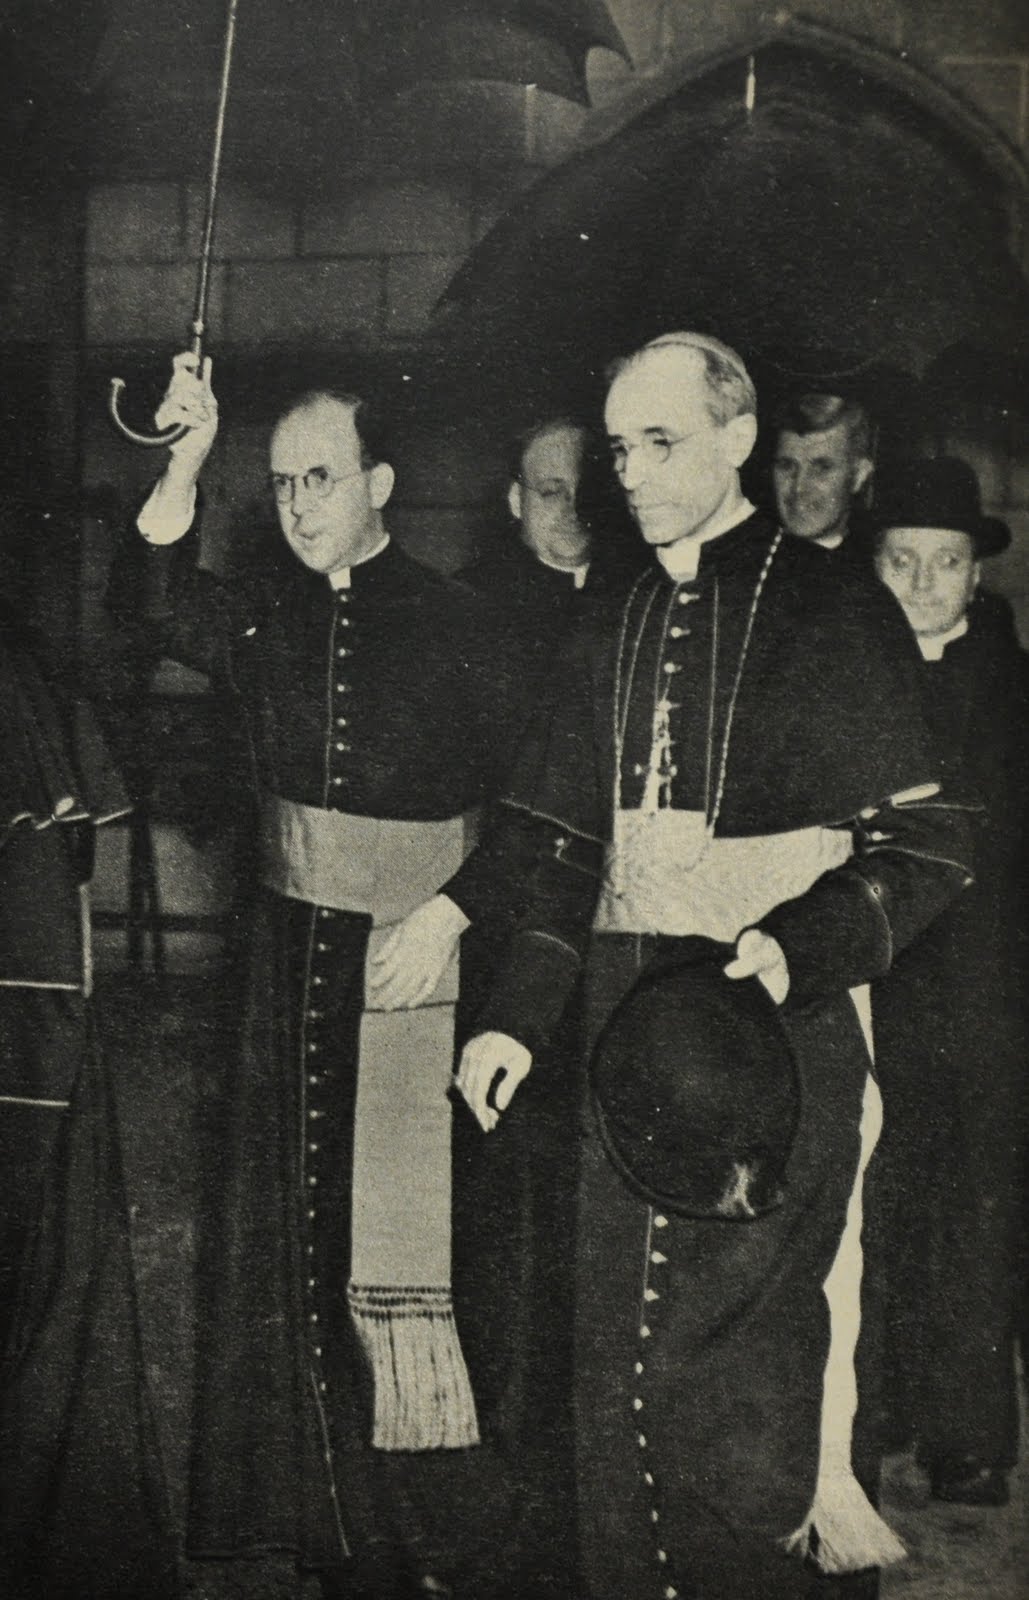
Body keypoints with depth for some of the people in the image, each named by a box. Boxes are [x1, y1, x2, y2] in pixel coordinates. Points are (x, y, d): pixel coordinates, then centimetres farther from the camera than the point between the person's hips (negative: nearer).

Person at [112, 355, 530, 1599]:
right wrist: (183, 465, -24)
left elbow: (521, 802, -1)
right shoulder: (267, 613, 8)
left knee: (396, 1215, -4)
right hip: (291, 955, 4)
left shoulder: (454, 623, -2)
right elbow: (161, 605, -12)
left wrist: (450, 909, -13)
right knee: (283, 1223, 6)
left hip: (411, 957, -4)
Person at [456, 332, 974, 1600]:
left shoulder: (835, 617, -3)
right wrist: (515, 1018, 12)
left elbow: (925, 849, -6)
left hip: (776, 1026, -5)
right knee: (617, 1355, 9)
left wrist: (794, 951, -21)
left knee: (744, 1359, -6)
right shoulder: (611, 636, 15)